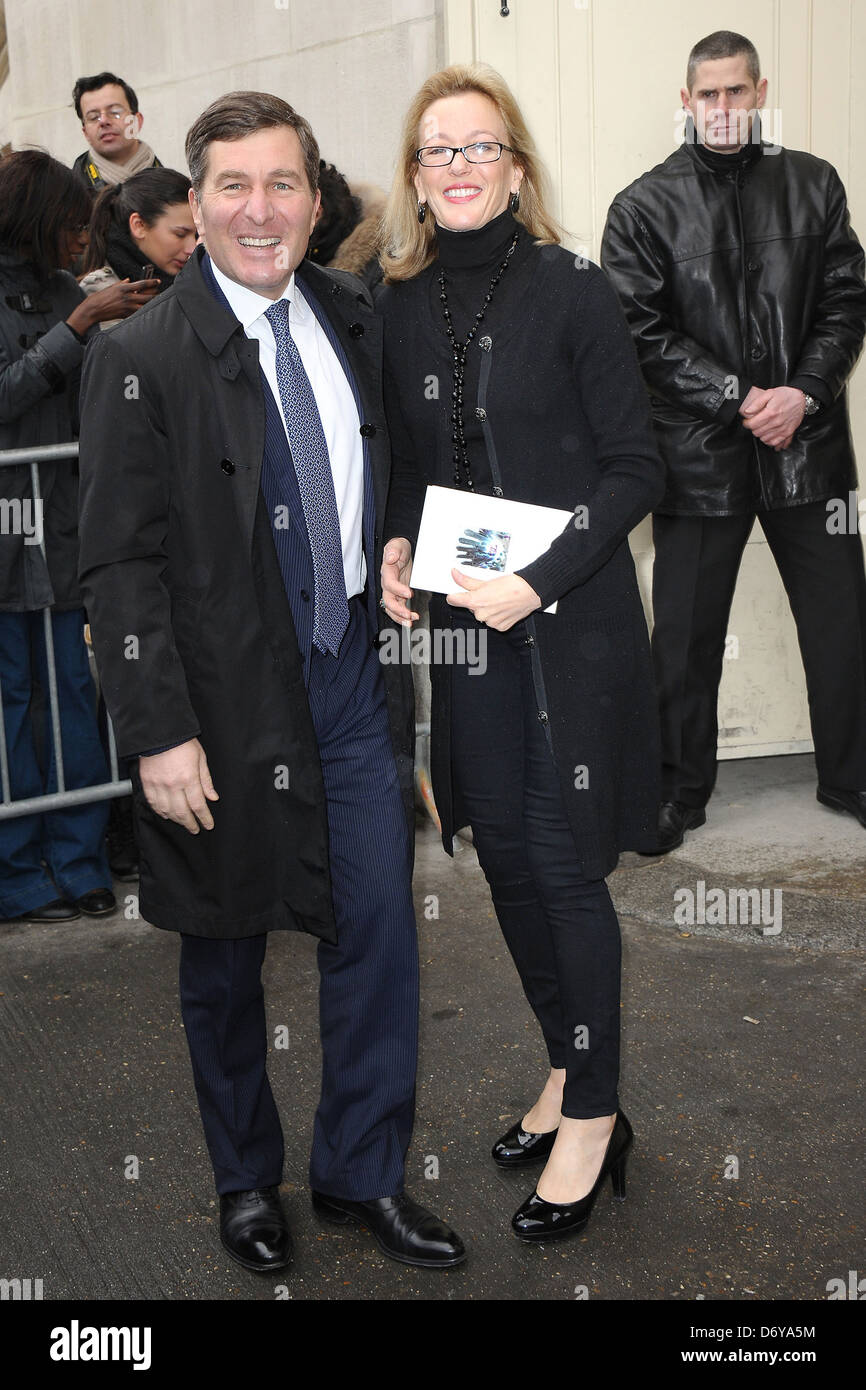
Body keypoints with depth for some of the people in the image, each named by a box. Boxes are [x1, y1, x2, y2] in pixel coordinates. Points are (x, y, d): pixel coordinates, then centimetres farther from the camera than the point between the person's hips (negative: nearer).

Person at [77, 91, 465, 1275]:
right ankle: (246, 1179, 35)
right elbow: (120, 566, -13)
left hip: (356, 681, 5)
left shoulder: (354, 318, 5)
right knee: (224, 961, 12)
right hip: (229, 701, -4)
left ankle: (362, 1170, 29)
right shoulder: (143, 358, -11)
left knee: (379, 930, 8)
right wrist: (159, 733, -16)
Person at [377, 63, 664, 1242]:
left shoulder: (573, 291, -8)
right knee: (504, 858, 12)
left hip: (571, 625, -5)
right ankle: (567, 1071, 32)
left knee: (564, 865, -1)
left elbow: (633, 470, -8)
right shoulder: (400, 306, 7)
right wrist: (394, 547, -2)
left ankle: (593, 1112, 17)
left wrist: (539, 580, -18)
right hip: (460, 625, 5)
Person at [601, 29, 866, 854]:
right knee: (687, 635, 5)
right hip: (700, 448, -2)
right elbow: (642, 331, -6)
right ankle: (679, 791, 22)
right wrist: (739, 399, -14)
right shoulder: (645, 207, 1)